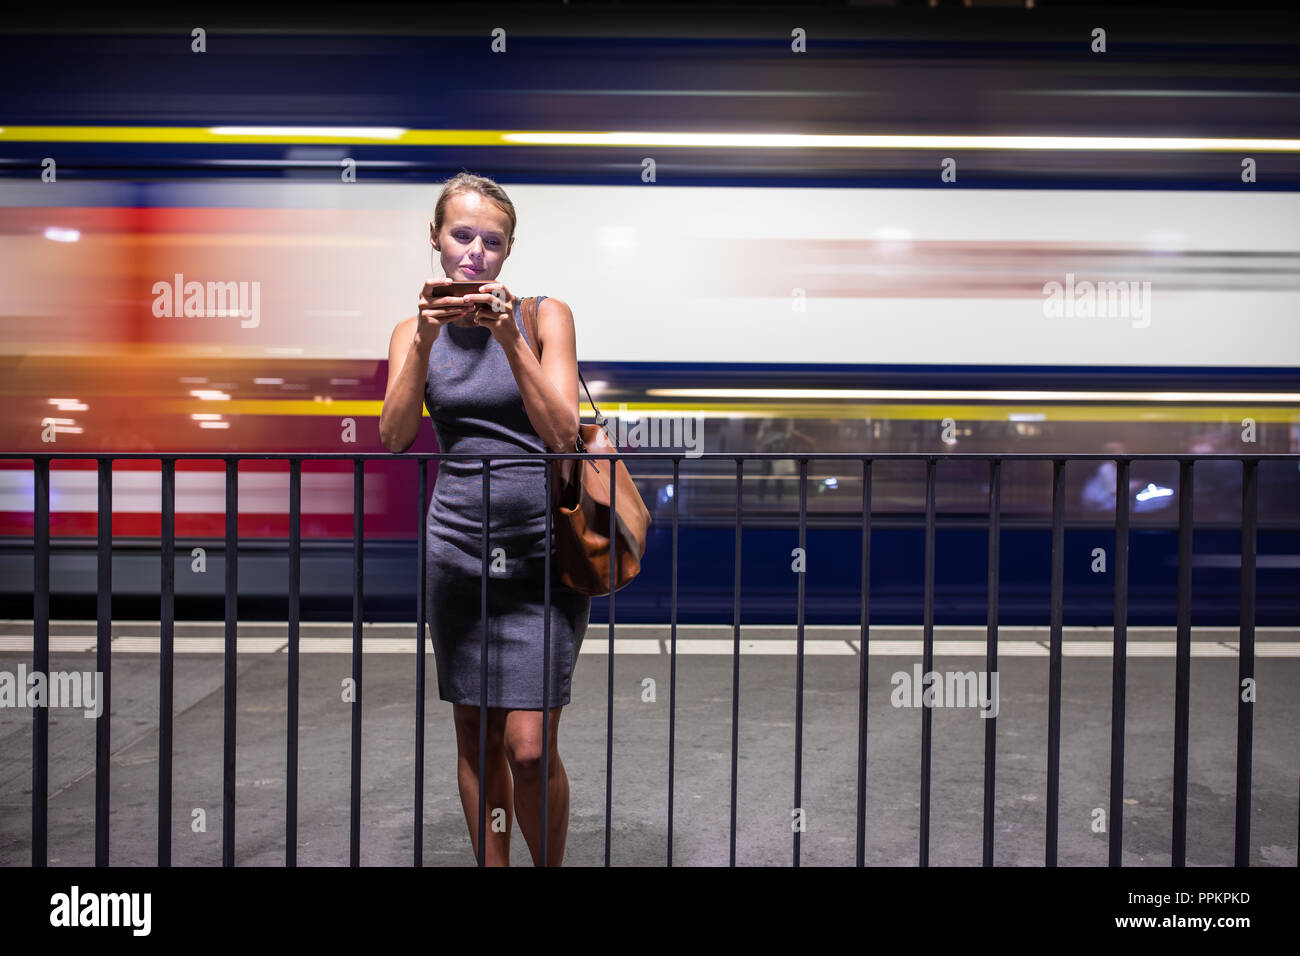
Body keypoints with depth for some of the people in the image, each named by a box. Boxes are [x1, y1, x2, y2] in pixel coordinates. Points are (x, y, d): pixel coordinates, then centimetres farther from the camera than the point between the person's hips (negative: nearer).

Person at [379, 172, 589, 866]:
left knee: (529, 748, -7)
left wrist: (510, 339, -19)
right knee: (476, 739, 10)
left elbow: (562, 433, -11)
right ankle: (493, 865, 26)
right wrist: (426, 342, -18)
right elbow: (394, 437, -7)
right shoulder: (415, 332, 8)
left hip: (540, 547, -2)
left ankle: (550, 864, 18)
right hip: (457, 543, 3)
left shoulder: (544, 315, 1)